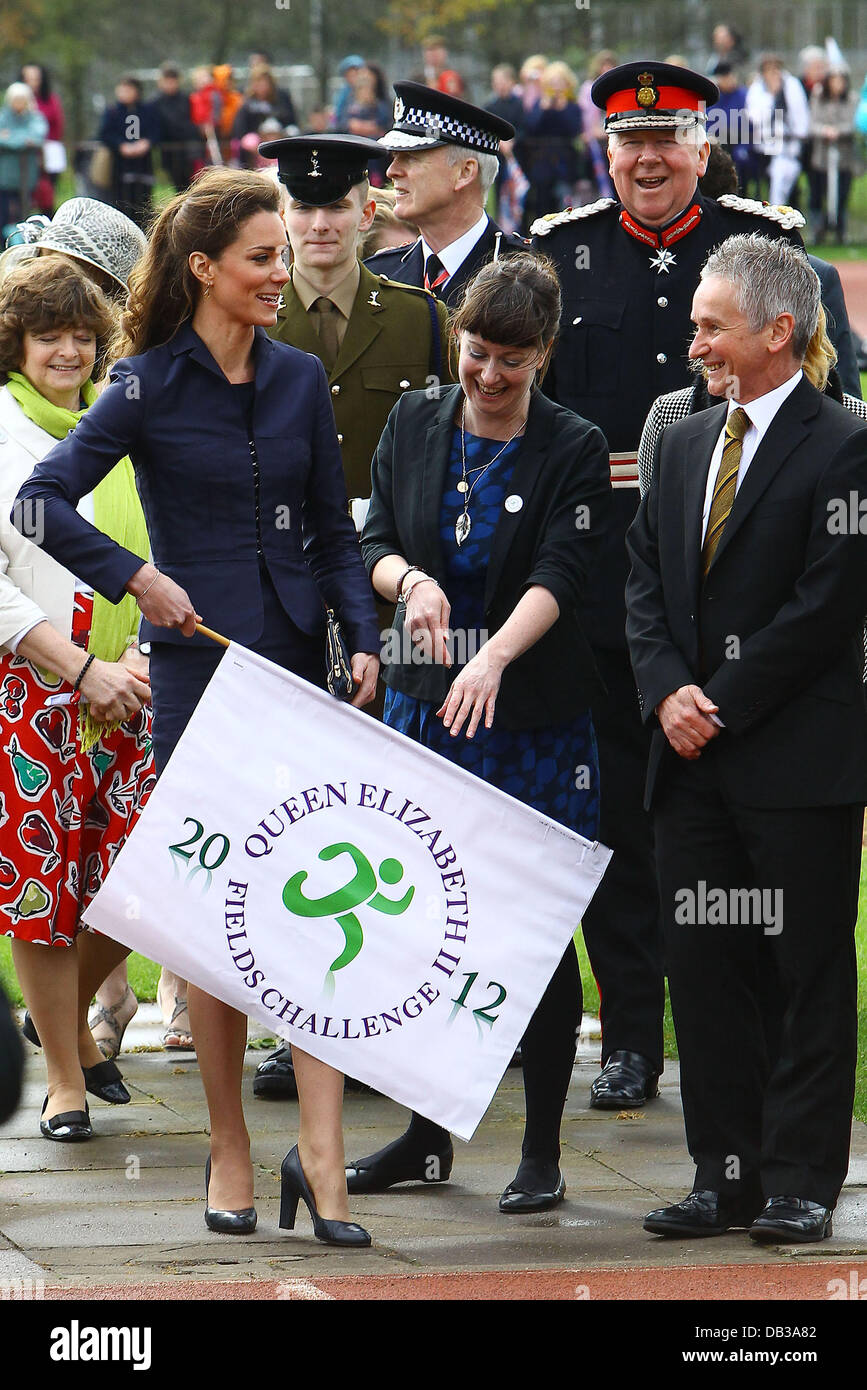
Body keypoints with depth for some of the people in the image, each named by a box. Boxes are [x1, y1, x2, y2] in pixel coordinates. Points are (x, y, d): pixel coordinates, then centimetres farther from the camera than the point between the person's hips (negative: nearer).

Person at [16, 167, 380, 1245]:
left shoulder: (300, 379, 9)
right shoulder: (151, 385, -4)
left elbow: (332, 530, 14)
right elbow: (43, 499, -7)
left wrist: (362, 636, 1)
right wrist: (137, 579, -13)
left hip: (298, 662, 3)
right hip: (197, 666, -3)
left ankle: (320, 1155, -9)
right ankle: (230, 1154, 14)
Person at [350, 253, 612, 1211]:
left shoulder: (574, 450, -4)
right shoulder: (414, 424, 8)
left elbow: (559, 575, -16)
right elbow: (372, 540, 7)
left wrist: (494, 657, -32)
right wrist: (411, 580, -16)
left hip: (533, 712, -3)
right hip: (422, 704, 3)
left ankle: (542, 1151, 7)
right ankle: (427, 1137, 17)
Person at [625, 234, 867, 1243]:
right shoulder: (684, 446, 15)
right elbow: (645, 584, 13)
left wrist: (719, 703, -11)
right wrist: (668, 693, -4)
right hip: (694, 755, 7)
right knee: (702, 964, 7)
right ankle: (727, 1175, 13)